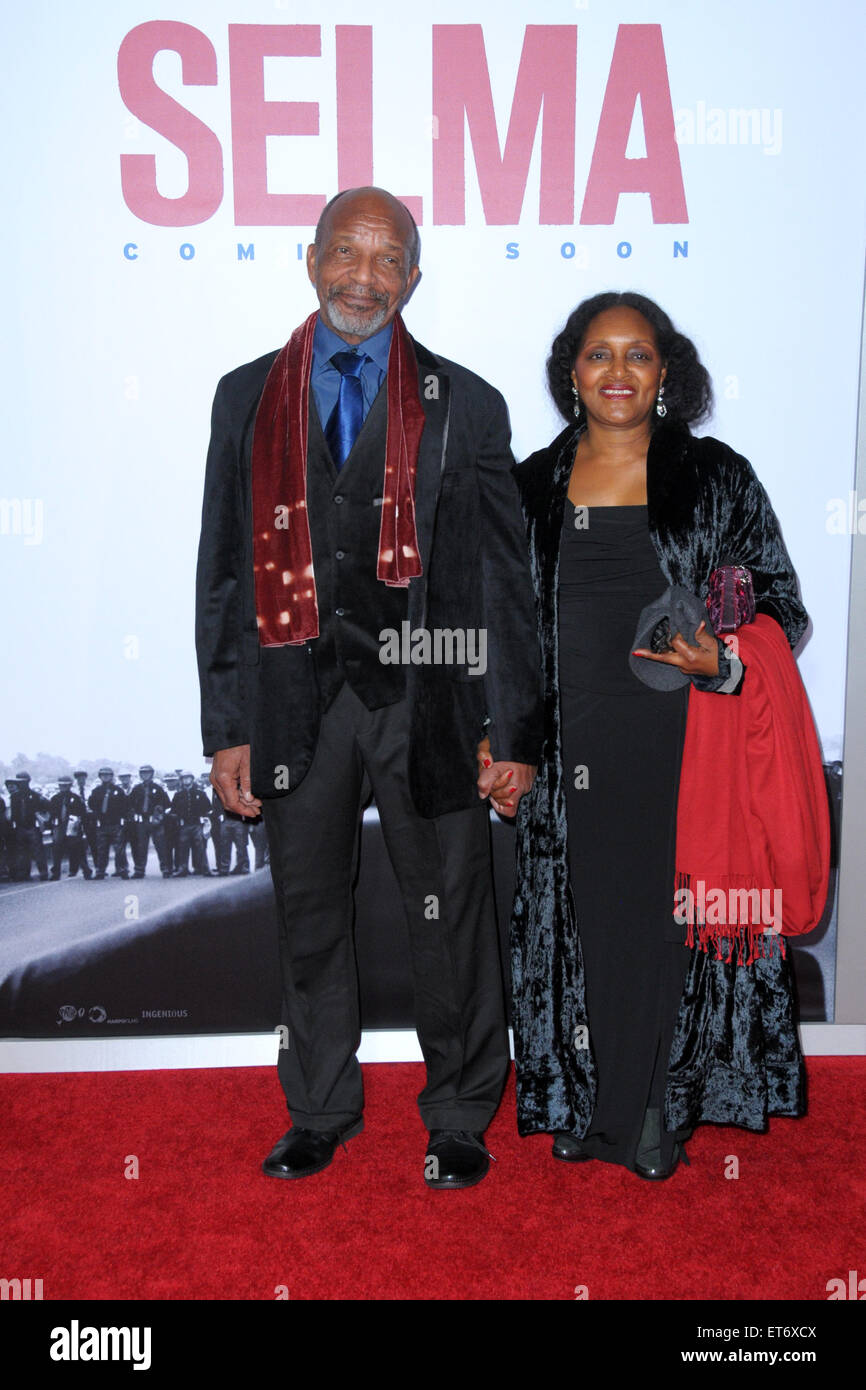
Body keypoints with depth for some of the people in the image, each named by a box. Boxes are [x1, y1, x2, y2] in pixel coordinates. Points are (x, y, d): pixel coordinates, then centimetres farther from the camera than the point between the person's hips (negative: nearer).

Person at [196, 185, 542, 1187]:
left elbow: (503, 579, 1)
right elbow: (224, 571, 6)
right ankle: (320, 1111, 36)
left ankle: (459, 1118, 31)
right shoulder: (248, 397, 7)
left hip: (426, 704, -1)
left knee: (449, 923, 9)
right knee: (309, 918, 15)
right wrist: (226, 728, 2)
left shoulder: (466, 406, 2)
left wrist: (513, 732, -3)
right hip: (296, 704, 2)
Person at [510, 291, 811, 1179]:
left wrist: (721, 663, -16)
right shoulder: (531, 488, 10)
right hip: (570, 764, 2)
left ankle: (653, 1112, 23)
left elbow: (780, 605, 4)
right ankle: (582, 1101, 25)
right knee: (578, 924, 7)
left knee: (670, 922, 4)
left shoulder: (718, 480, 3)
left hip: (685, 757, -1)